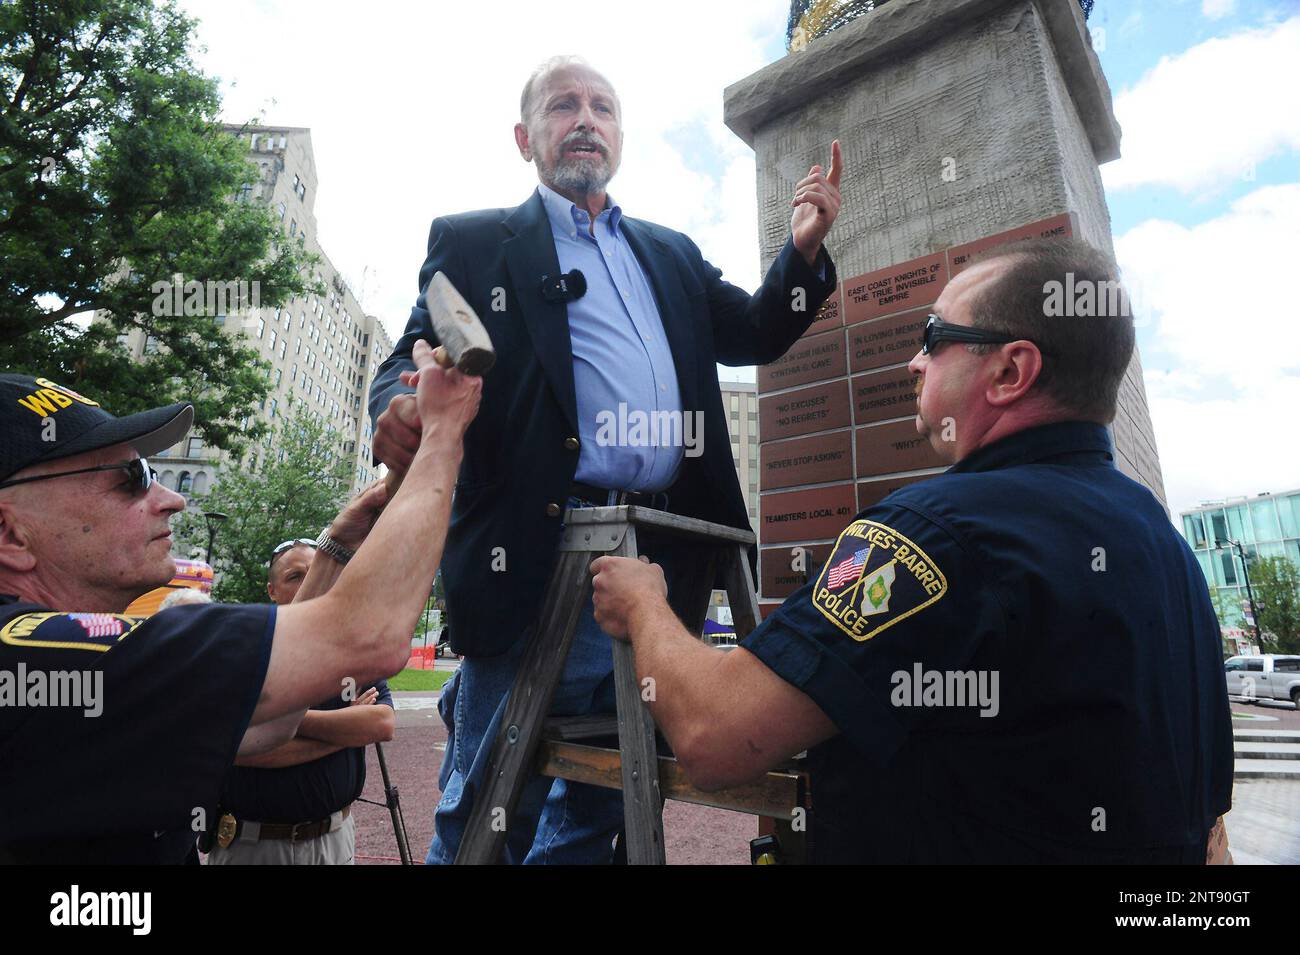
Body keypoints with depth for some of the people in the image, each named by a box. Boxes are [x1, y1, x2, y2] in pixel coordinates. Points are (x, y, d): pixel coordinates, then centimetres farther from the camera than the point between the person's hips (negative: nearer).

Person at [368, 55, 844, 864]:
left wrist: (804, 250, 5)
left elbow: (756, 336, 21)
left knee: (599, 803, 17)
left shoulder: (672, 254, 23)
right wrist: (401, 410, -23)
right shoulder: (472, 243, 9)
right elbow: (409, 361, 0)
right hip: (540, 553, -4)